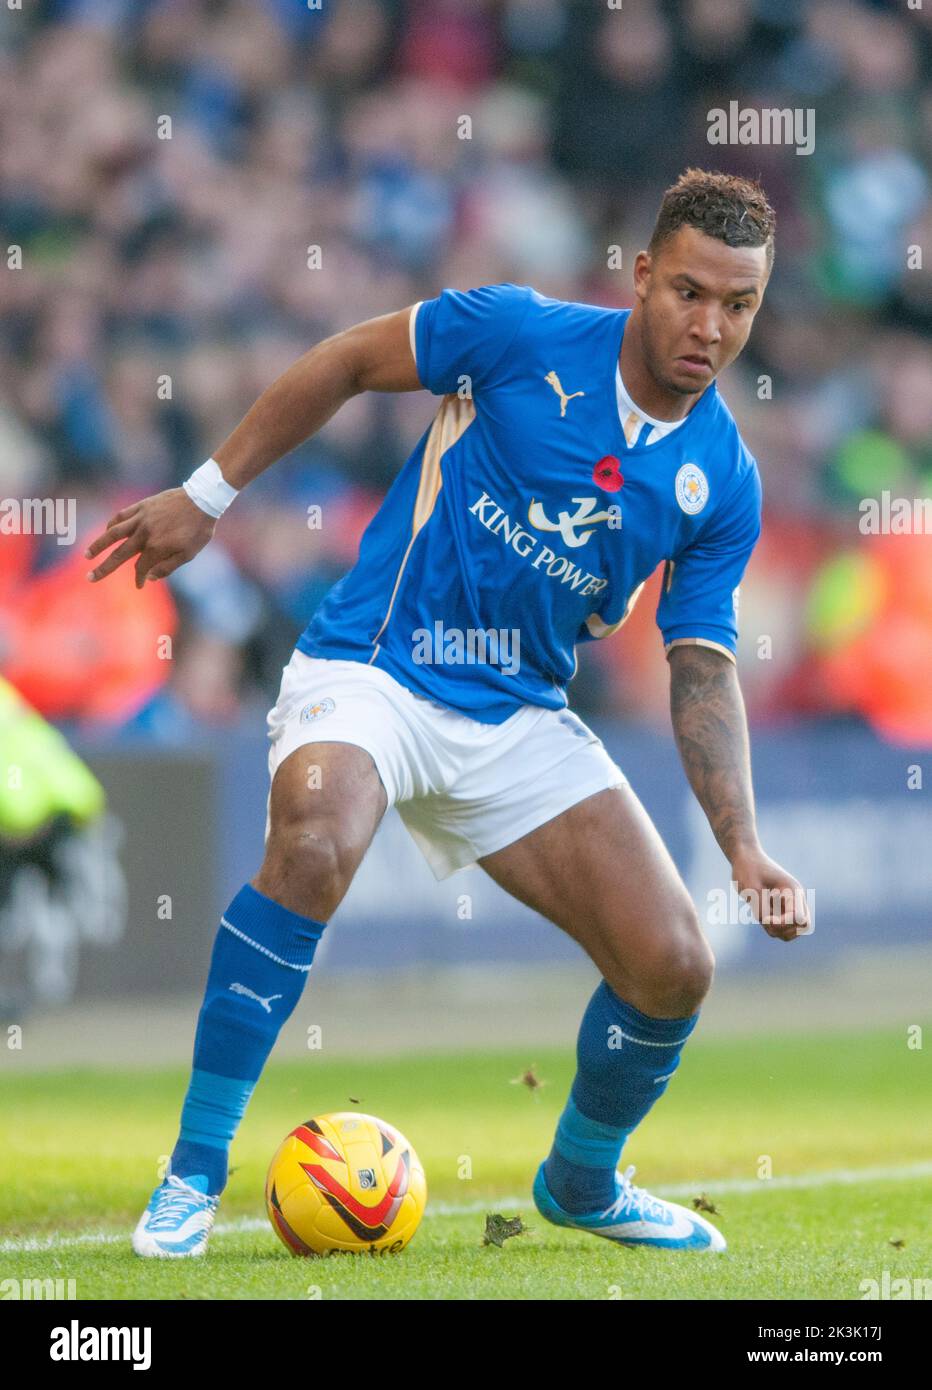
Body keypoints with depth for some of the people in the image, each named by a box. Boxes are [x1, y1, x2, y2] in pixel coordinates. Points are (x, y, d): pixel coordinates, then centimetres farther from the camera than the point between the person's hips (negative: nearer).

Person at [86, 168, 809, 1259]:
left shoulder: (723, 483, 0)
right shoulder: (524, 334, -12)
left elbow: (702, 671, 3)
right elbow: (348, 362, 0)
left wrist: (743, 849, -8)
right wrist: (207, 494, -1)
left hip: (521, 719, 5)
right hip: (369, 668, -4)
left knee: (674, 967, -6)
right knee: (316, 841, -36)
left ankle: (582, 1180, 27)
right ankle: (193, 1175, -25)